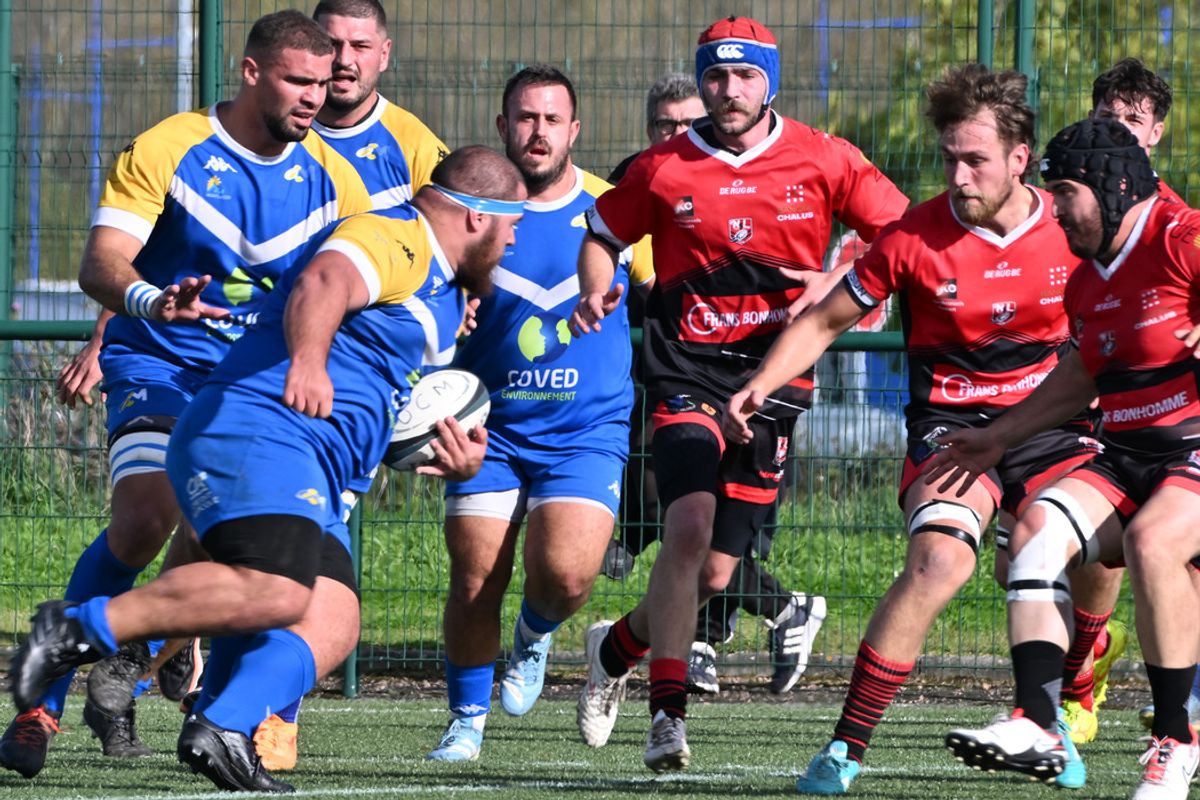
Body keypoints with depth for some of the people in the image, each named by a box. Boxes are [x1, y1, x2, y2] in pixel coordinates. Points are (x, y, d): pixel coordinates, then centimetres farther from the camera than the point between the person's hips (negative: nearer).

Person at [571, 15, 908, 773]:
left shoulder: (822, 159, 1)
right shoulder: (664, 169, 0)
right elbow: (601, 233, 14)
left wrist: (838, 280, -12)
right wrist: (596, 291, -6)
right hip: (687, 372, -2)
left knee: (714, 573, 4)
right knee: (689, 525, -25)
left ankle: (618, 646, 34)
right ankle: (668, 712, -21)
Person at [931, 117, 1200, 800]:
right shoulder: (1087, 282, 15)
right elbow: (1079, 379, 30)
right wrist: (998, 438, 30)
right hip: (1127, 460, 8)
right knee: (1040, 527, -17)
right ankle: (1035, 723, -27)